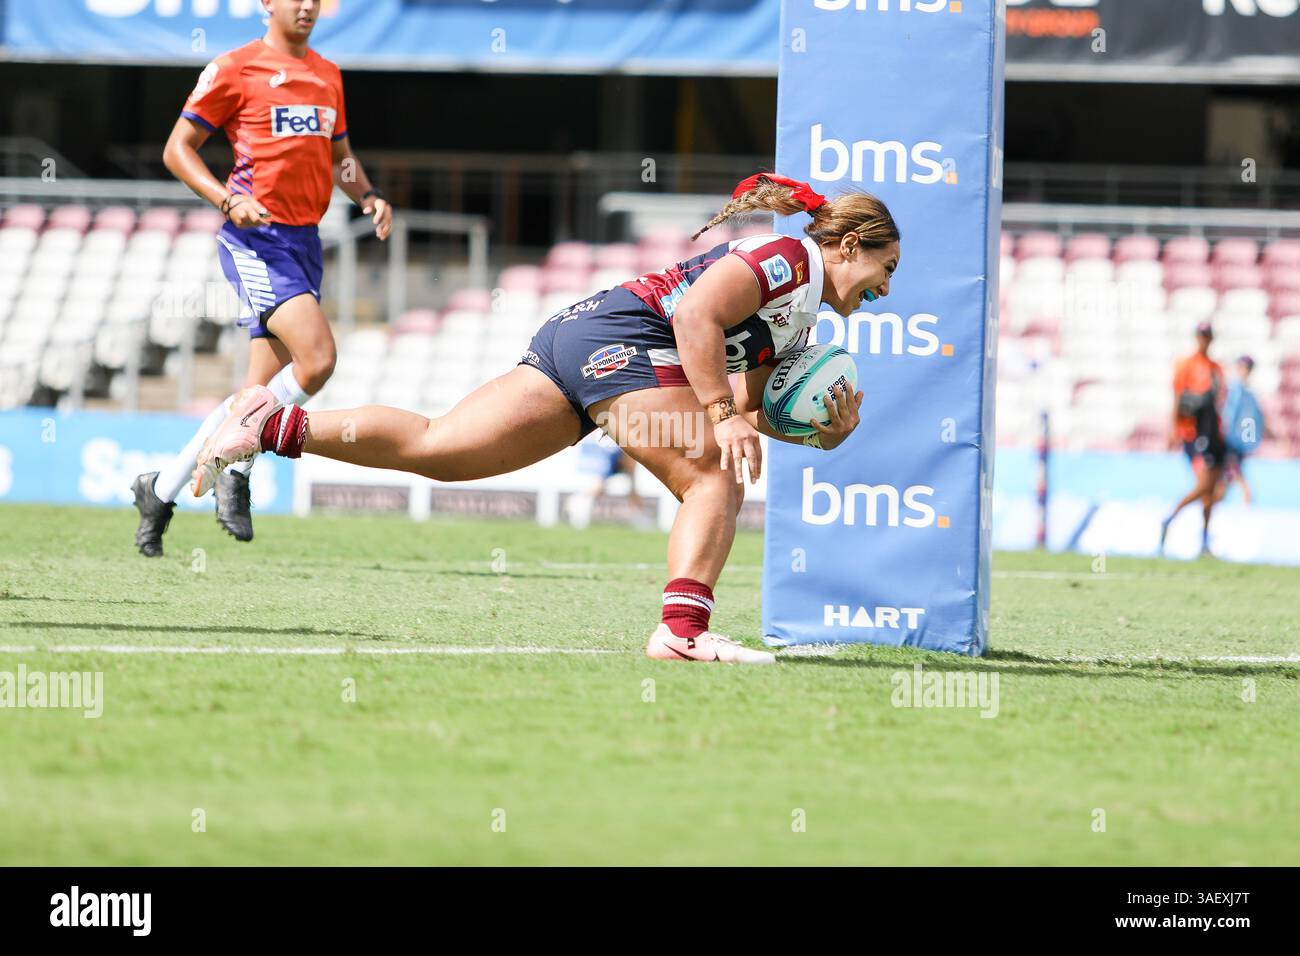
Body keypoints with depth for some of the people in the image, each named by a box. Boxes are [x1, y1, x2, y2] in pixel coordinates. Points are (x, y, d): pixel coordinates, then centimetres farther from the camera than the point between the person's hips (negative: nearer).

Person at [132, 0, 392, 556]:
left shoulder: (327, 75, 17)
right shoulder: (234, 69, -3)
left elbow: (339, 157, 29)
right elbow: (177, 149, -2)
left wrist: (369, 195, 8)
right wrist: (229, 201, -16)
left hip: (305, 240, 7)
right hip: (256, 238, -7)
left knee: (263, 391, 4)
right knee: (317, 358, -23)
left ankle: (162, 490, 16)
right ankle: (236, 470, -7)